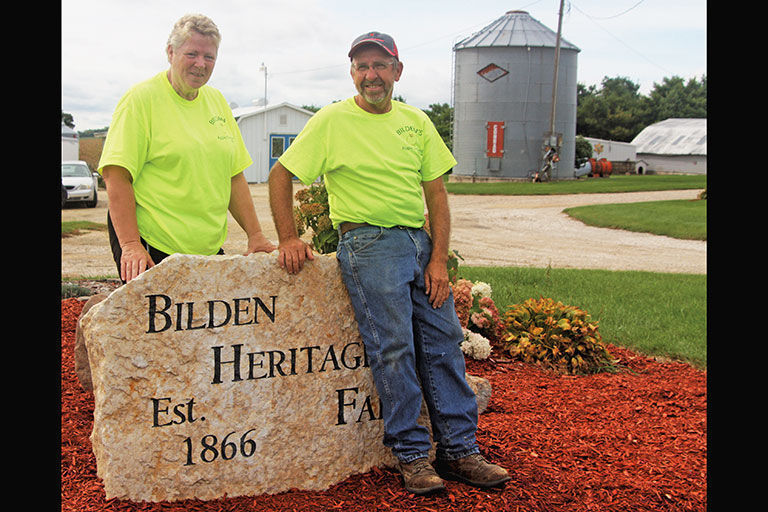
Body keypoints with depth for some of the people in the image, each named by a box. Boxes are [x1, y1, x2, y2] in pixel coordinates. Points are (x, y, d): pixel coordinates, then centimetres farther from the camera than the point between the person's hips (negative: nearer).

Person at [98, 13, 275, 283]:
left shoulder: (216, 100, 12)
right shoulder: (141, 98, -7)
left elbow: (234, 176, 14)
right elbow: (116, 176, -14)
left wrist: (255, 235, 7)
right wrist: (130, 245, -22)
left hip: (210, 248, 6)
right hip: (152, 250, -6)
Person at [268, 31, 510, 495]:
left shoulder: (416, 122, 12)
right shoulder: (331, 121, 0)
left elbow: (436, 193, 9)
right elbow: (281, 175, 2)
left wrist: (439, 260, 0)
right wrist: (288, 238, -6)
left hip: (420, 242, 5)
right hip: (369, 244, -5)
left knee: (444, 343, 4)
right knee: (395, 350, -6)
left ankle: (460, 450, 13)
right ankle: (412, 455, 7)